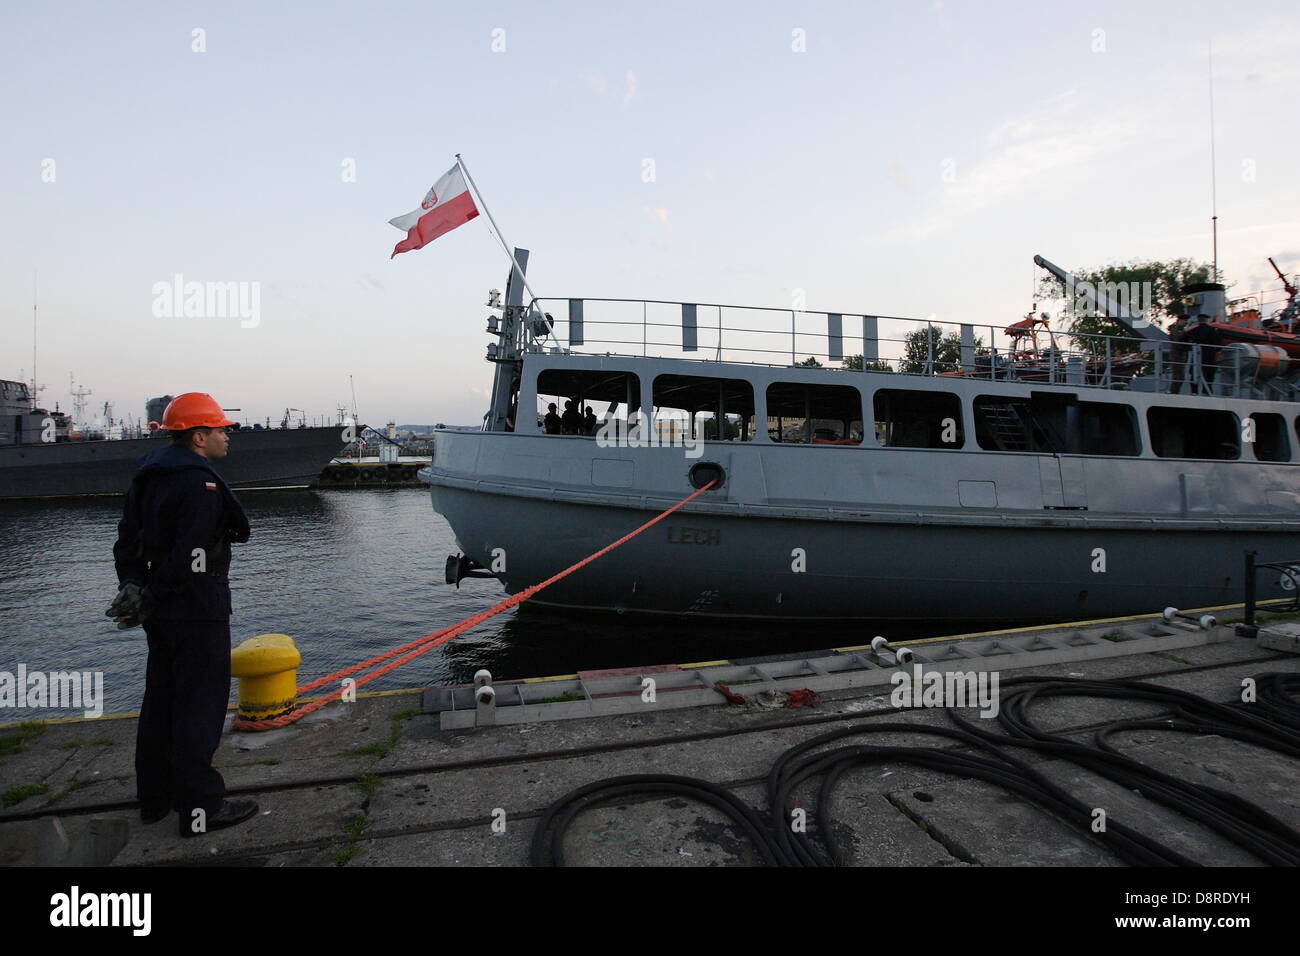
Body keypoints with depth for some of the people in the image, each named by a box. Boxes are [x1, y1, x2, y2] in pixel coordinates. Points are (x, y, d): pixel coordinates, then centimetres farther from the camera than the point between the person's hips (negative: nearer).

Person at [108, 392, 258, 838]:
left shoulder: (149, 477, 13)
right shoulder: (200, 485, -20)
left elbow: (128, 539, 14)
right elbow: (191, 558, -24)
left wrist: (132, 586, 8)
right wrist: (144, 599, -12)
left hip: (160, 613, 10)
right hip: (197, 613, -10)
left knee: (161, 700, 19)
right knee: (199, 705, -1)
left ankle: (155, 797, 32)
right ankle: (200, 809, 8)